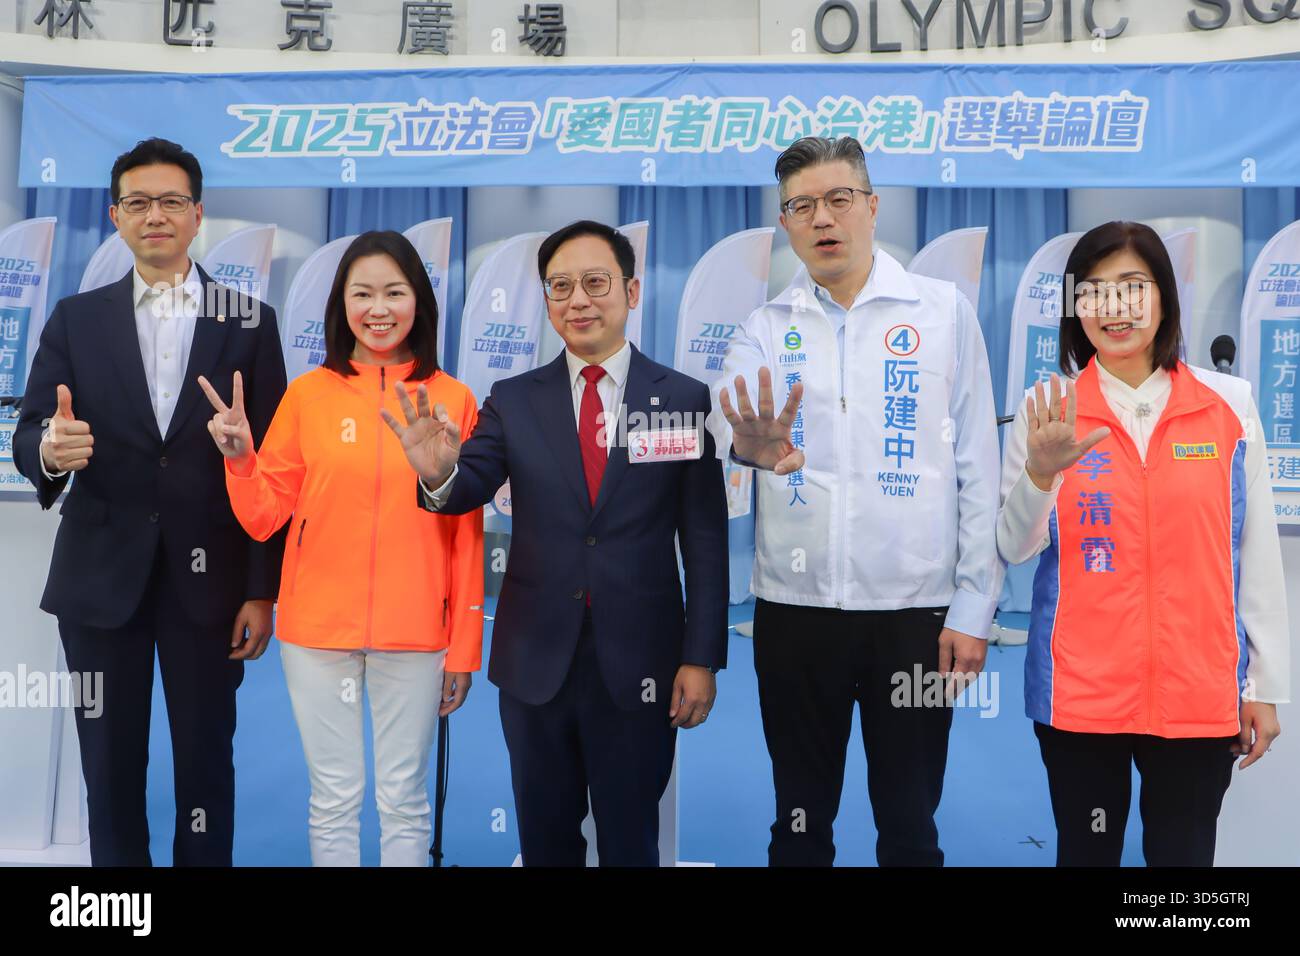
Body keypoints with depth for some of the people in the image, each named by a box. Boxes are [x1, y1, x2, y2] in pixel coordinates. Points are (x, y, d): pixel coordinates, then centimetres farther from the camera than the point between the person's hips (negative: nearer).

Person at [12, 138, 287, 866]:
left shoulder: (250, 321, 1)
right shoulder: (75, 319, 6)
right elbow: (28, 435, 2)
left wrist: (264, 589, -5)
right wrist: (51, 450, -23)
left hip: (208, 579, -1)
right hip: (100, 577, 2)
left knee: (206, 761, 8)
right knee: (109, 765, 11)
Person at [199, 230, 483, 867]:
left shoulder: (453, 400, -1)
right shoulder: (308, 394, 1)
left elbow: (467, 535, 2)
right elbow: (263, 520, 4)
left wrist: (464, 646, 1)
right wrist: (240, 459, -14)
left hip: (414, 636, 0)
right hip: (317, 629, 1)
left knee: (405, 801, 9)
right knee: (334, 799, 11)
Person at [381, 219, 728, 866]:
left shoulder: (685, 399, -4)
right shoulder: (513, 401, 2)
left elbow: (706, 540, -3)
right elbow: (471, 487, -9)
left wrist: (701, 658, -6)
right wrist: (439, 473, -32)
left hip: (638, 665, -1)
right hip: (535, 661, 2)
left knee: (630, 839, 15)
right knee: (544, 839, 18)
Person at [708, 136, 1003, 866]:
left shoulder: (943, 310, 1)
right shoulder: (766, 327, 5)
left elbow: (977, 467, 0)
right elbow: (727, 415, -15)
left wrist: (974, 605, -4)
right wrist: (751, 445, -39)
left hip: (914, 605, -1)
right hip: (795, 605, 2)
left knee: (909, 825, 11)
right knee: (800, 820, 14)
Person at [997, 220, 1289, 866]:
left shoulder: (1229, 403, 1)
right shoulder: (1046, 408, -1)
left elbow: (1256, 550, 4)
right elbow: (1014, 548, -3)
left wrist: (1266, 684, 4)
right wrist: (1040, 472, -22)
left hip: (1200, 694, 1)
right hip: (1079, 692, 0)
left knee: (1185, 854, 9)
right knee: (1087, 851, 11)